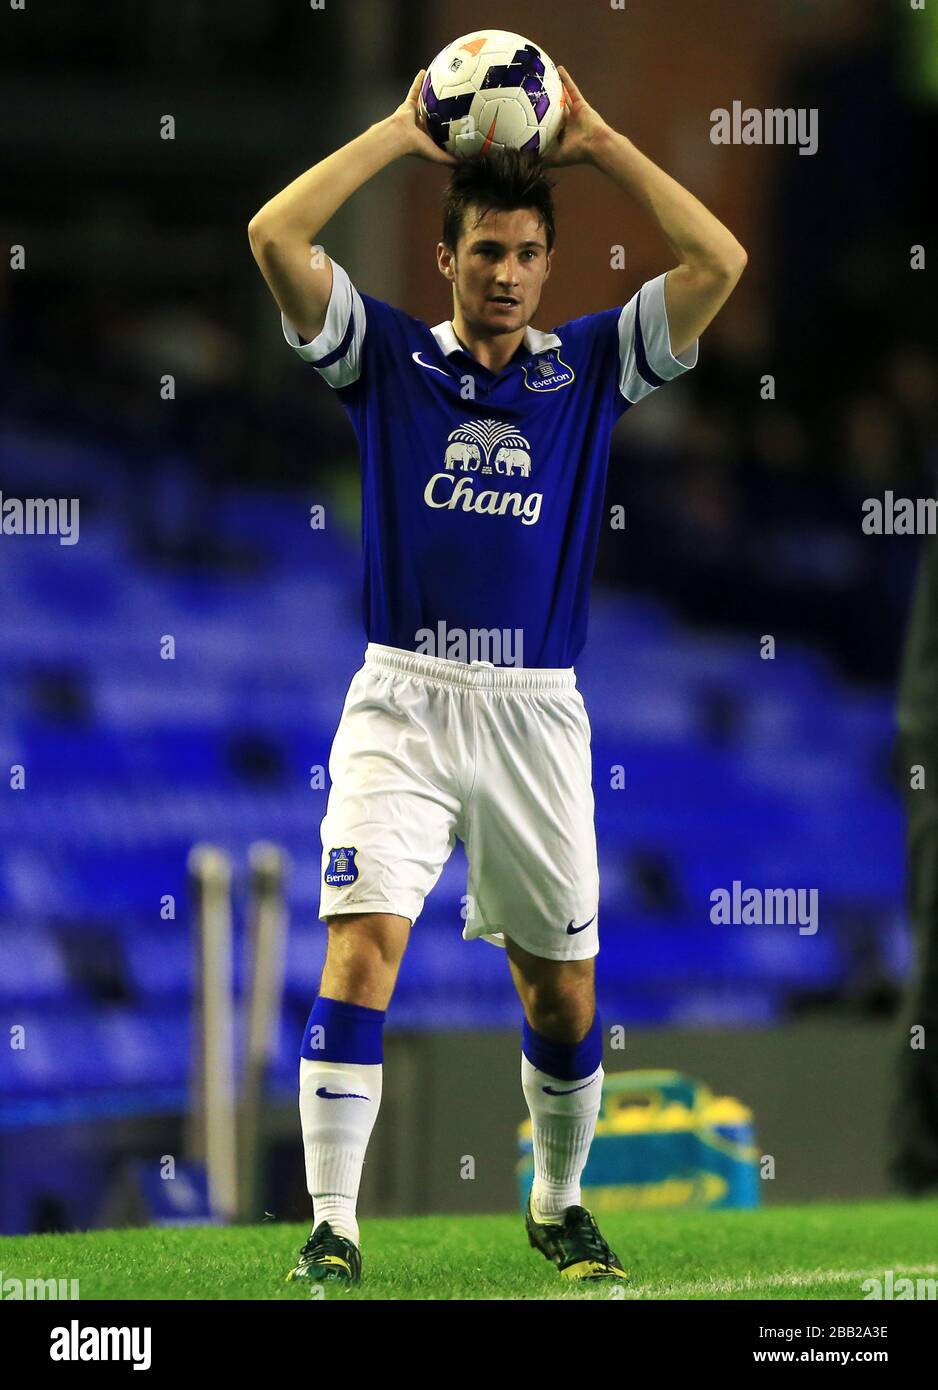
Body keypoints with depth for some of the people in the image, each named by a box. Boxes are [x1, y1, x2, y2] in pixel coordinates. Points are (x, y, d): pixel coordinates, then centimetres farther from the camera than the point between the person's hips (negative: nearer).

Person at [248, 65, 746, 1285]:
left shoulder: (592, 367, 8)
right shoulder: (387, 356, 4)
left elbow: (720, 263, -2)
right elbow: (275, 236, -7)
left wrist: (597, 141, 0)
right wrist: (403, 131, -3)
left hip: (536, 714, 2)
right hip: (402, 702, -2)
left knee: (562, 990, 8)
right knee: (363, 947, -17)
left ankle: (561, 1207, 30)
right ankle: (331, 1225, -16)